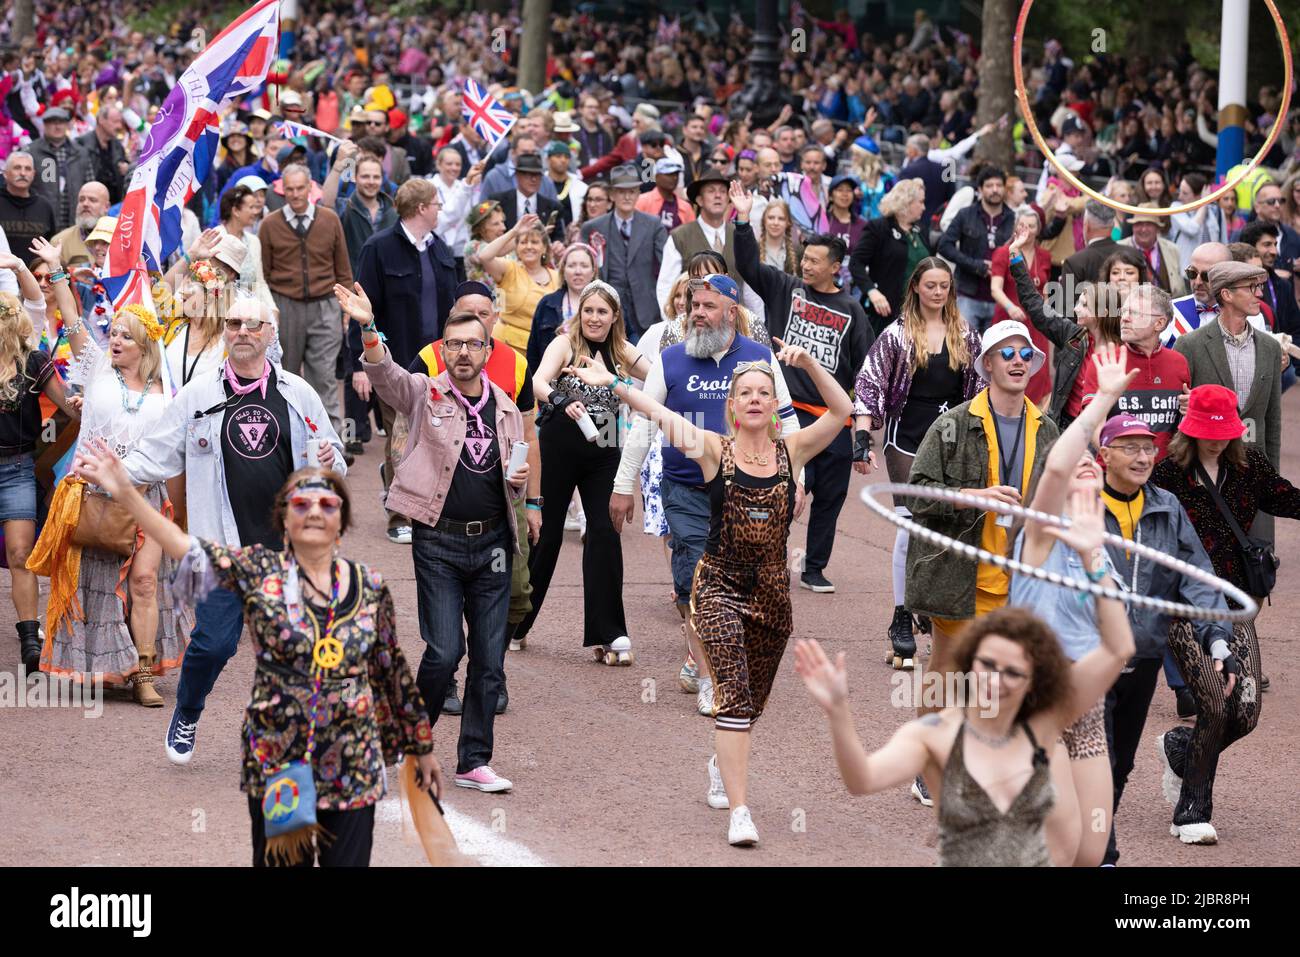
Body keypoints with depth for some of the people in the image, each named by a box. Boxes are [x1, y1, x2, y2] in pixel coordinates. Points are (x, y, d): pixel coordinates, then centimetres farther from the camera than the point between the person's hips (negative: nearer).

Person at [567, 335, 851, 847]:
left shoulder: (791, 451, 2)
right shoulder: (715, 450, -4)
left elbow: (842, 410, -5)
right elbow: (660, 414, -12)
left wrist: (807, 364, -15)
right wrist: (613, 382, -20)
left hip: (772, 592, 3)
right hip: (719, 587, -3)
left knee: (749, 703, 17)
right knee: (734, 693, -17)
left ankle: (722, 762, 48)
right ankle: (739, 810, -19)